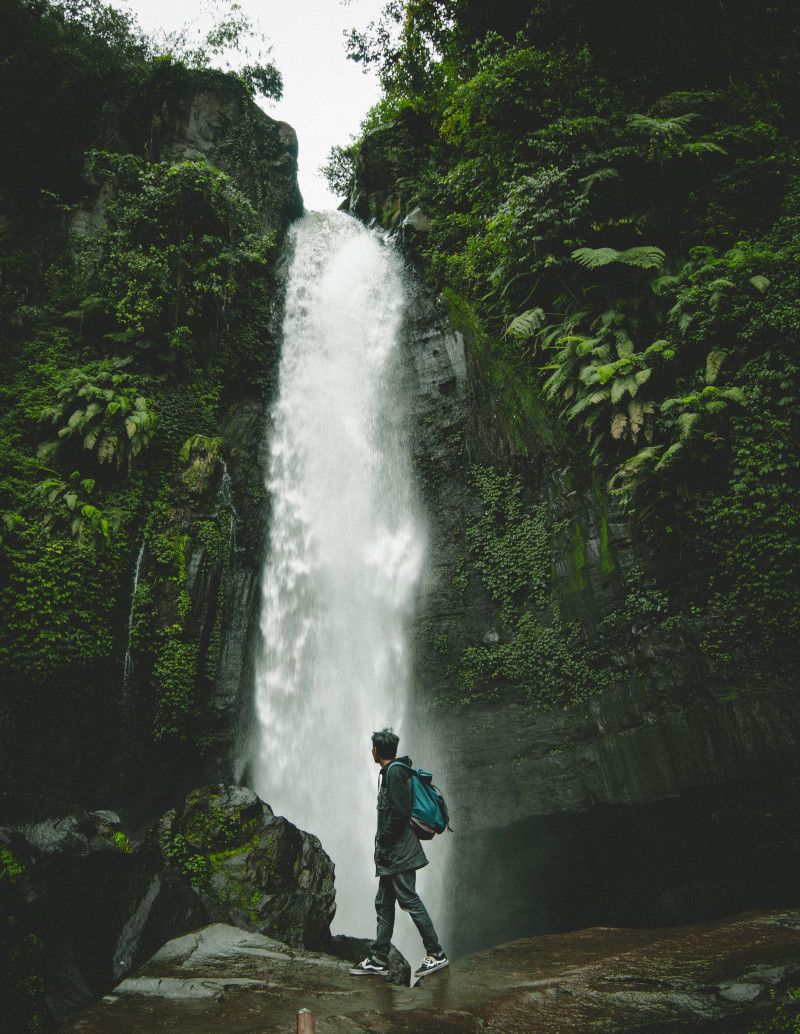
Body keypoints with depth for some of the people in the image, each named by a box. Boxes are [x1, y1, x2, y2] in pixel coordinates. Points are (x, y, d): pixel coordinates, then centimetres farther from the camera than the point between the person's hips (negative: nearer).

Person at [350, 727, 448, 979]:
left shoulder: (394, 772, -14)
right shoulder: (390, 772, 17)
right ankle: (378, 959, 18)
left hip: (399, 852, -10)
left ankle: (436, 955, 1)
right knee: (384, 904, 12)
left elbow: (400, 811, -22)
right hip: (390, 854, 10)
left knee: (409, 900, -6)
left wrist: (384, 839, -14)